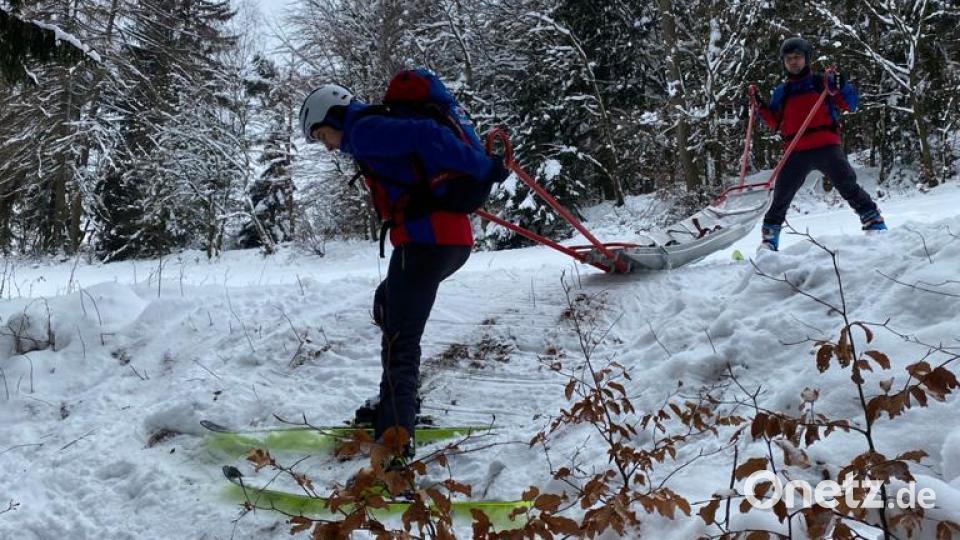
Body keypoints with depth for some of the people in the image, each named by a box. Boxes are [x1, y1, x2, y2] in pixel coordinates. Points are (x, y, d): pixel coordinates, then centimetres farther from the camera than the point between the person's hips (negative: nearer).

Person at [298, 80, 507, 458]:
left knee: (399, 342, -13)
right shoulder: (382, 132, 26)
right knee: (387, 304, 30)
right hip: (453, 239, 10)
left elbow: (425, 135, -18)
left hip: (425, 241, -10)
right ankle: (398, 407, 34)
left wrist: (484, 169, -17)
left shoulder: (365, 131, -6)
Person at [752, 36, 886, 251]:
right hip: (796, 153, 3)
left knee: (848, 186, -14)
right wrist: (761, 107, 4)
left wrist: (840, 88, -13)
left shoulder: (822, 82, 10)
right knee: (781, 197, 5)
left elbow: (850, 105, 5)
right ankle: (769, 241, 14)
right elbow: (775, 123, 17)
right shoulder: (781, 92, 18)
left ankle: (875, 224, -9)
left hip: (826, 146, -2)